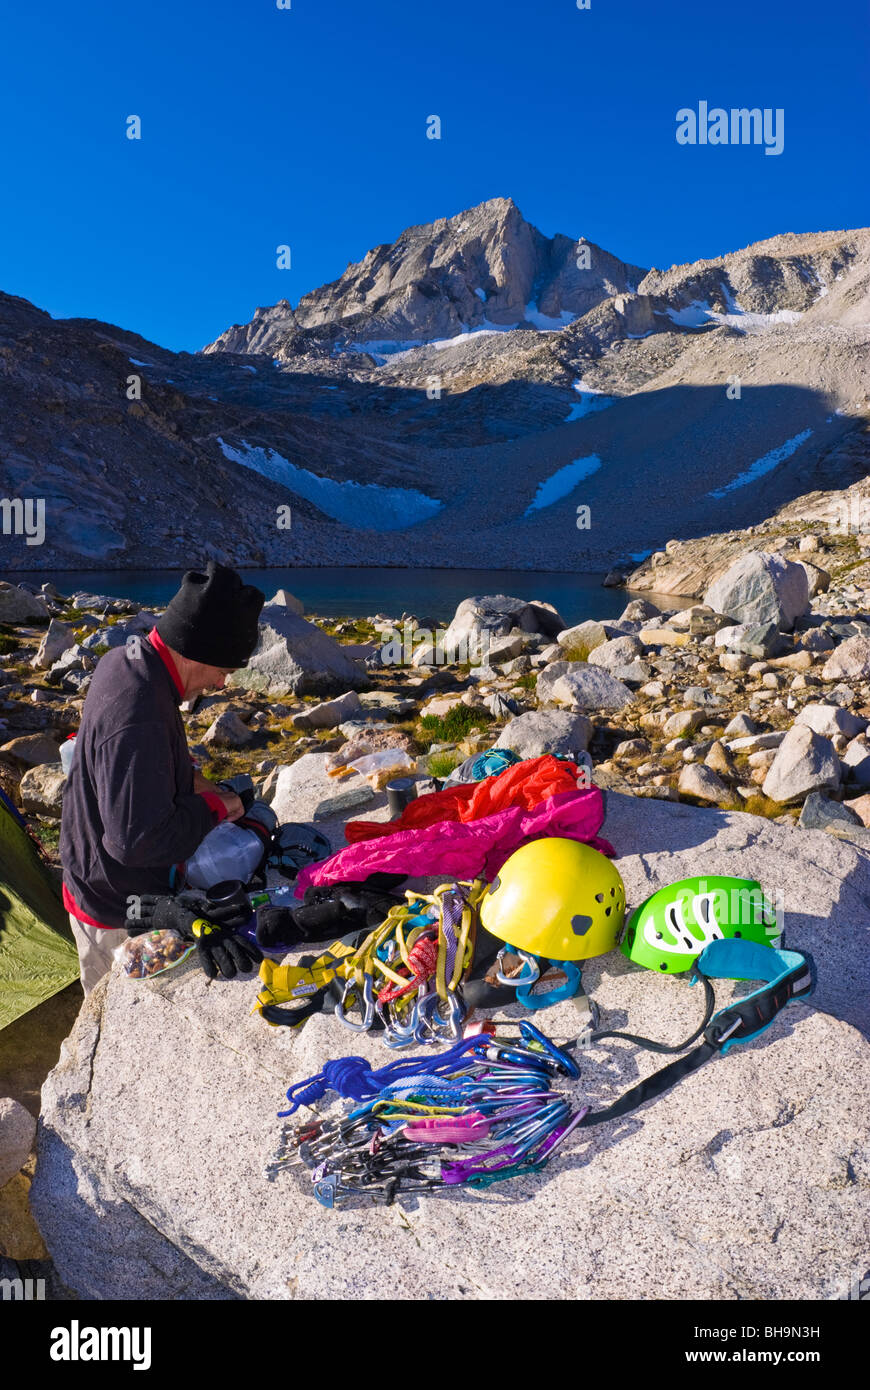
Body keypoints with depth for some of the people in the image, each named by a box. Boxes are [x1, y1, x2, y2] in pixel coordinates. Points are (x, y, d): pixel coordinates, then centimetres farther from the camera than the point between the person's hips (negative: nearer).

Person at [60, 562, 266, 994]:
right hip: (118, 915, -9)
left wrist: (191, 779, 1)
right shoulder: (138, 722, -36)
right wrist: (212, 808, -21)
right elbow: (138, 839, -35)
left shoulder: (124, 659, -3)